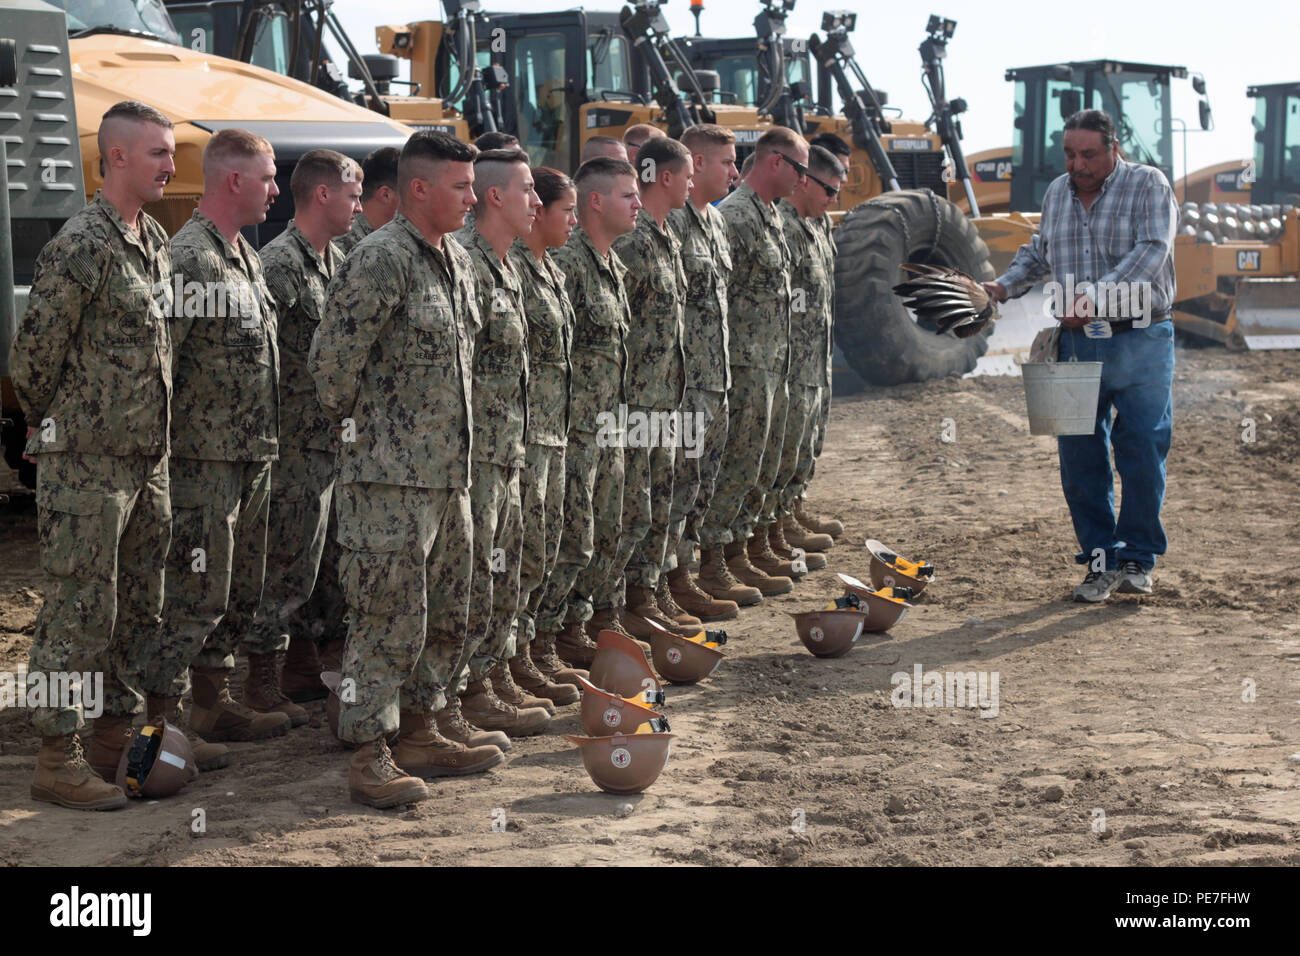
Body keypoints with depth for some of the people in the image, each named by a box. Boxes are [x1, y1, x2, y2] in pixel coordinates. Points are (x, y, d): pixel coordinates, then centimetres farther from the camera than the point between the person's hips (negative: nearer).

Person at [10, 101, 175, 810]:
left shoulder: (155, 241, 12)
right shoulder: (80, 247, -15)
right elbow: (32, 354, -12)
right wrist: (54, 426, 2)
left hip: (147, 459, 8)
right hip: (88, 464, -8)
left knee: (138, 607, 14)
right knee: (80, 609, -4)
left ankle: (117, 735, 26)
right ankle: (57, 758, 3)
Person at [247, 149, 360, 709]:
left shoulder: (338, 261, 15)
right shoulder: (279, 263, -14)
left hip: (338, 439, 9)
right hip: (299, 444, -9)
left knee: (329, 559, 13)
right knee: (290, 560, -5)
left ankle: (303, 660, 23)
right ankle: (264, 671, 3)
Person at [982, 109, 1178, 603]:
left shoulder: (1148, 185, -4)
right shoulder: (1056, 192, 13)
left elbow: (1150, 252, -17)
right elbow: (1039, 251, 27)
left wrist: (1096, 296, -27)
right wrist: (1004, 285, 9)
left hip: (1139, 343, -4)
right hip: (1076, 344, 5)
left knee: (1142, 453, -4)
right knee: (1079, 456, 3)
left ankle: (1137, 560, 9)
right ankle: (1099, 561, 13)